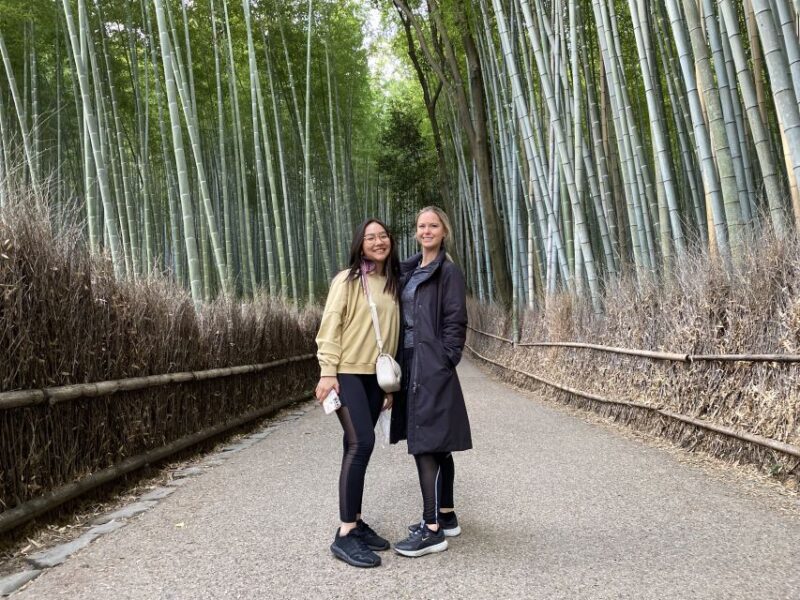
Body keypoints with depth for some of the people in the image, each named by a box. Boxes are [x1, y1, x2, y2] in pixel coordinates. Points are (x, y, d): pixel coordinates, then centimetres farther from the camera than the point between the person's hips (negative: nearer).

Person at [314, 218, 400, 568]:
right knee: (361, 443, -15)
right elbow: (330, 326, -9)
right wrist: (327, 372, -17)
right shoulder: (347, 280, -4)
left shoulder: (392, 286, 13)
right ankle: (345, 535, -8)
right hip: (348, 372, -6)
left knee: (357, 446, 9)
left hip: (375, 376, 6)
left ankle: (354, 522, 18)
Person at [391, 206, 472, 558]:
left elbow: (455, 323, -10)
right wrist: (400, 364, 10)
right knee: (435, 445, 14)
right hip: (412, 366, 8)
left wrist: (444, 364, -16)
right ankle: (446, 516, 25)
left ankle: (433, 529, 1)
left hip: (433, 370, -8)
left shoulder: (448, 272, -5)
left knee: (427, 445, -7)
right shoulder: (409, 271, 16)